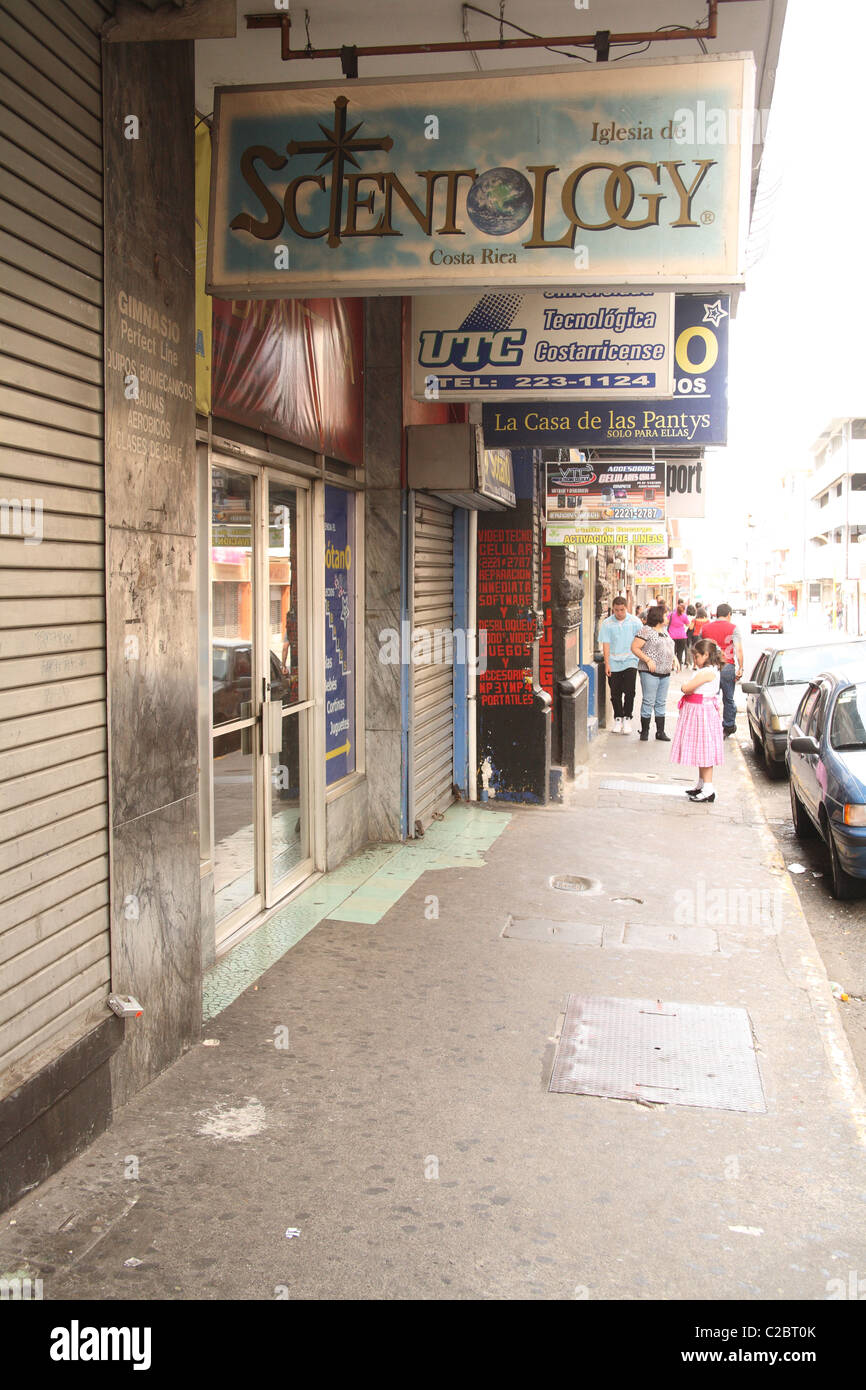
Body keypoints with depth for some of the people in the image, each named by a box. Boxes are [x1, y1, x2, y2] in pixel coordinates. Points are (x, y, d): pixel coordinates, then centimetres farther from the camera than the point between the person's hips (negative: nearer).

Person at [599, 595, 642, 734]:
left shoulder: (635, 622, 1)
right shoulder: (607, 624, 1)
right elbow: (606, 644, 0)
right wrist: (607, 664, -5)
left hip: (630, 662, -1)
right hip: (613, 664, 1)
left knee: (629, 691, -10)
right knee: (615, 693, 6)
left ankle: (627, 717, 5)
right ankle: (618, 718, 20)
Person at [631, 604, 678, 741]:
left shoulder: (665, 632, 17)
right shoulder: (646, 631, -8)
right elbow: (634, 647, -12)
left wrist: (675, 659, 10)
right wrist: (648, 660, -19)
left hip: (665, 673, 8)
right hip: (650, 673, -8)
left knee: (661, 703, 10)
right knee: (648, 702, -4)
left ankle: (660, 732, 15)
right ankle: (644, 731, 5)